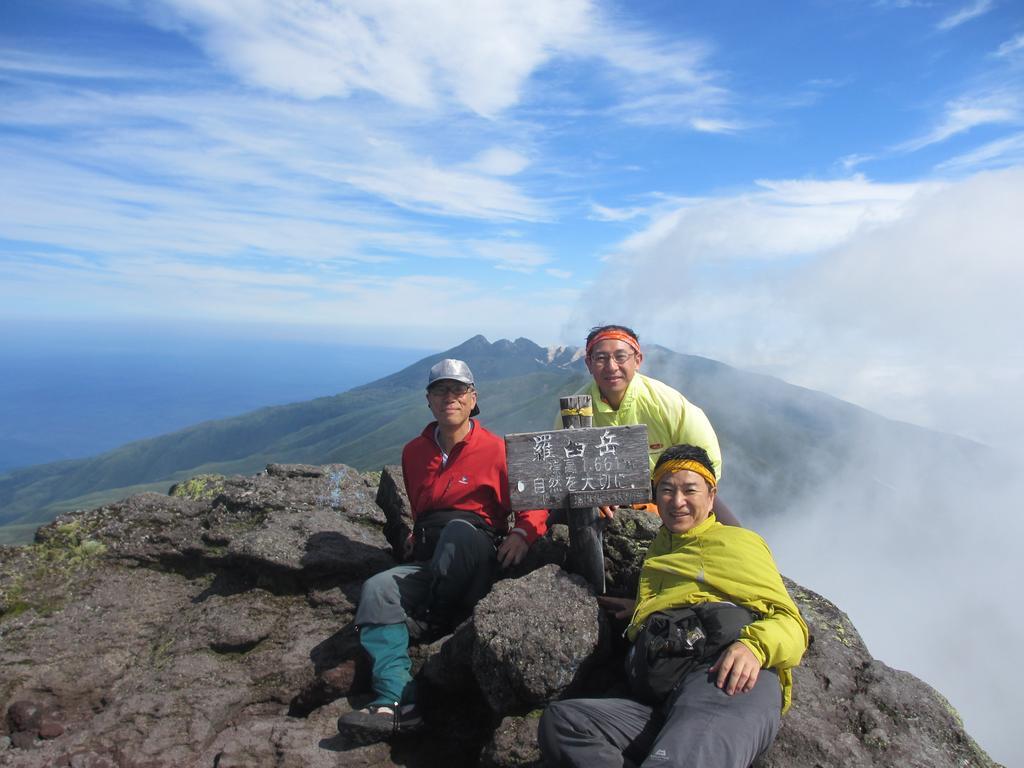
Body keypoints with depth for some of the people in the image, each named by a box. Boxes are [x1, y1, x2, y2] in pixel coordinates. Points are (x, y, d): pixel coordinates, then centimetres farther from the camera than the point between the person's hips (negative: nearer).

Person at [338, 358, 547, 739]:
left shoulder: (496, 450, 0)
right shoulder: (414, 453, 15)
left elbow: (535, 500, 2)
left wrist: (522, 532, -17)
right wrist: (412, 538, 13)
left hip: (476, 558, -4)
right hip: (425, 563, 4)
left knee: (459, 529, -37)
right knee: (377, 588, -24)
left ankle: (430, 619, -16)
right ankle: (395, 702, -34)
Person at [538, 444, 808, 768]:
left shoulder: (737, 540, 19)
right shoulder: (658, 550, 35)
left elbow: (790, 623, 8)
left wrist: (753, 646, -12)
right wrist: (640, 609, 22)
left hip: (730, 684, -6)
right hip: (661, 701, 7)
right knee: (561, 719, -24)